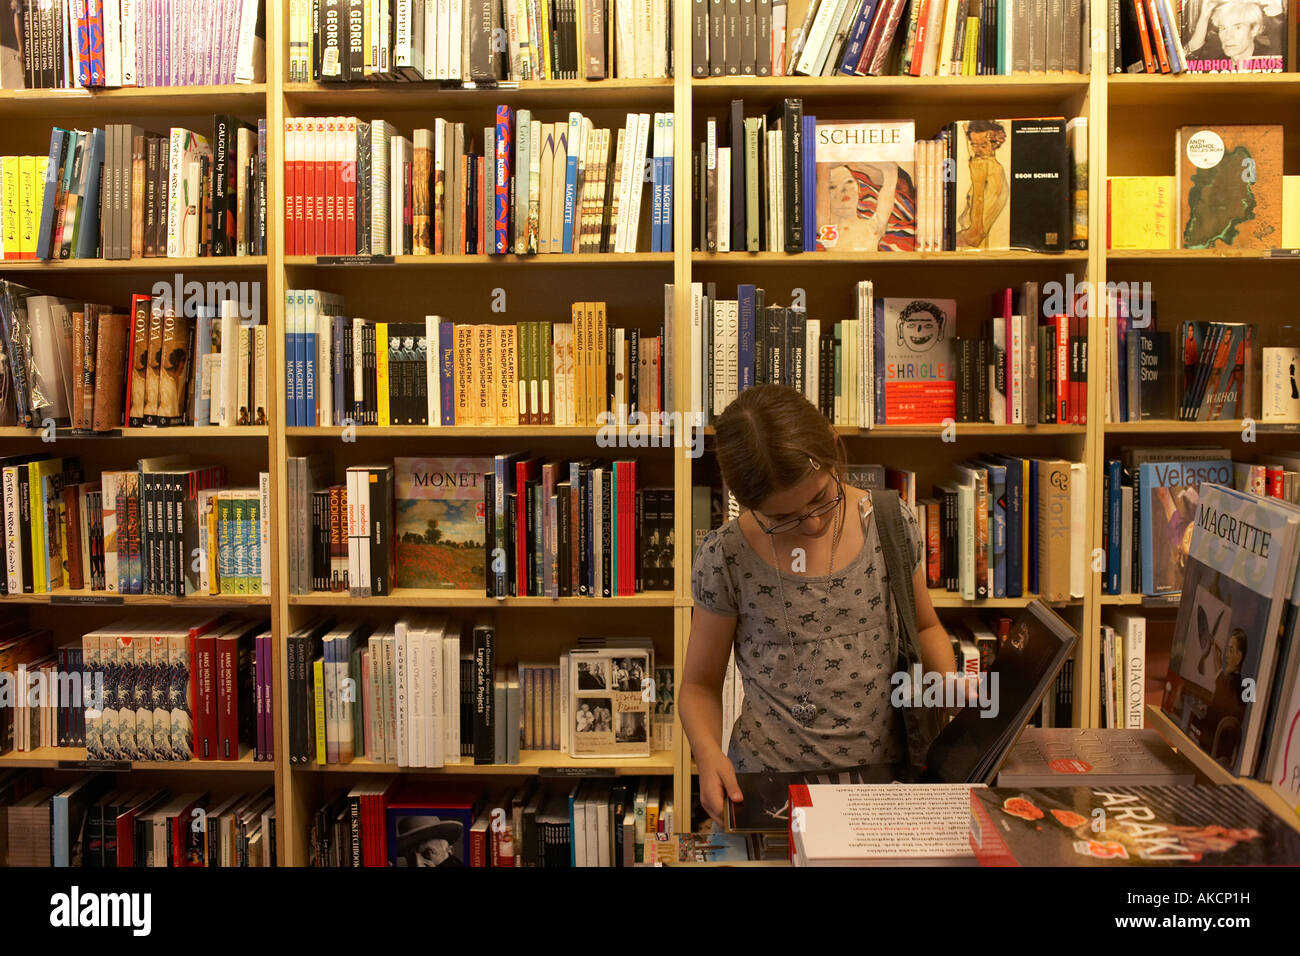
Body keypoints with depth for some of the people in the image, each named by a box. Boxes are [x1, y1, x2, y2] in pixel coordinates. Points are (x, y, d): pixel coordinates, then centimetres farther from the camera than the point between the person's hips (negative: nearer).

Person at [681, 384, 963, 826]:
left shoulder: (891, 525, -2)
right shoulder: (725, 557, -8)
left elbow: (924, 627, 16)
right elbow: (700, 684, 3)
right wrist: (708, 753, -15)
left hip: (884, 772, 2)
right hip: (766, 782, -2)